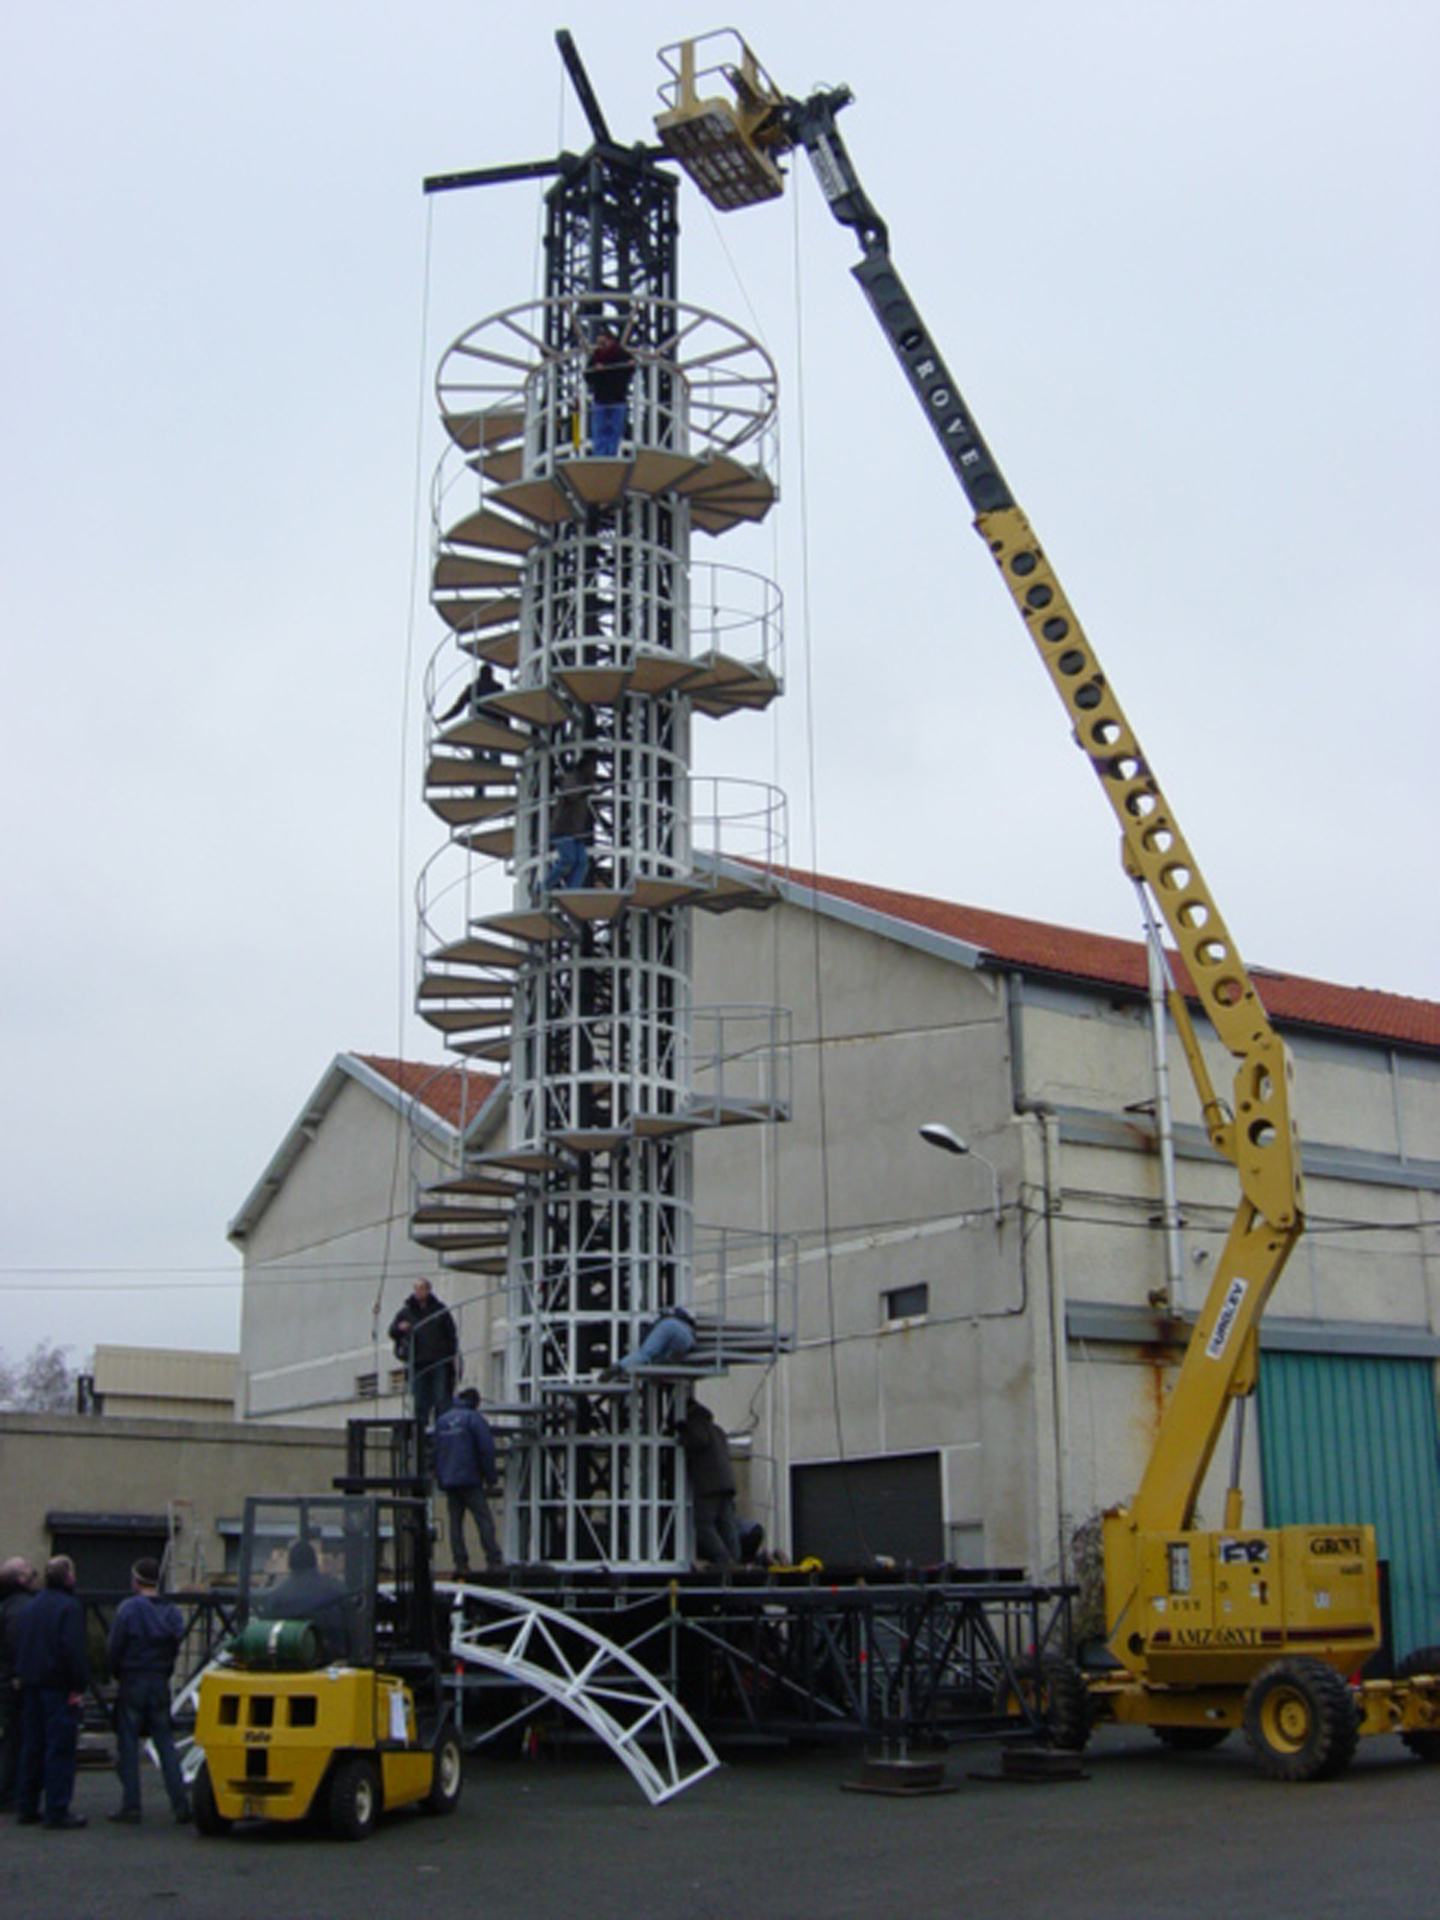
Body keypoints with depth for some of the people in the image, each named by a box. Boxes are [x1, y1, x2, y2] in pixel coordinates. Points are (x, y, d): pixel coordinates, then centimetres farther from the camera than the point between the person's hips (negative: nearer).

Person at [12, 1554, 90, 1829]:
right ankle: (57, 1812, -3)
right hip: (58, 1687, -7)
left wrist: (23, 1677, 17)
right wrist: (78, 1687, -16)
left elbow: (17, 1645, 14)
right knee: (60, 1748, -3)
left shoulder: (30, 1607, 12)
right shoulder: (69, 1607, -13)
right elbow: (73, 1650, -20)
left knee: (31, 1747, 14)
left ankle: (26, 1808, 18)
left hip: (31, 1686, 8)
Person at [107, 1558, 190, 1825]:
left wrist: (118, 1674, 9)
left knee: (128, 1746, 4)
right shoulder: (173, 1612, 4)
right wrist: (162, 1675, 13)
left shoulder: (128, 1609, -10)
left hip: (132, 1683, -4)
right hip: (160, 1685, 4)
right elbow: (175, 1649, 5)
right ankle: (181, 1805, 3)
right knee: (166, 1745, 8)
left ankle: (131, 1808, 4)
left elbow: (115, 1648, -8)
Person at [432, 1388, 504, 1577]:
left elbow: (437, 1453, 19)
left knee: (455, 1522, 6)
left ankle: (460, 1564, 2)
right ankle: (494, 1561, -10)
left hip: (449, 1481, 6)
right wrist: (490, 1477, -2)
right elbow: (486, 1450, -9)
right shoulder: (474, 1418, -4)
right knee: (484, 1520, -5)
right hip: (470, 1480, -6)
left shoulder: (441, 1420, 16)